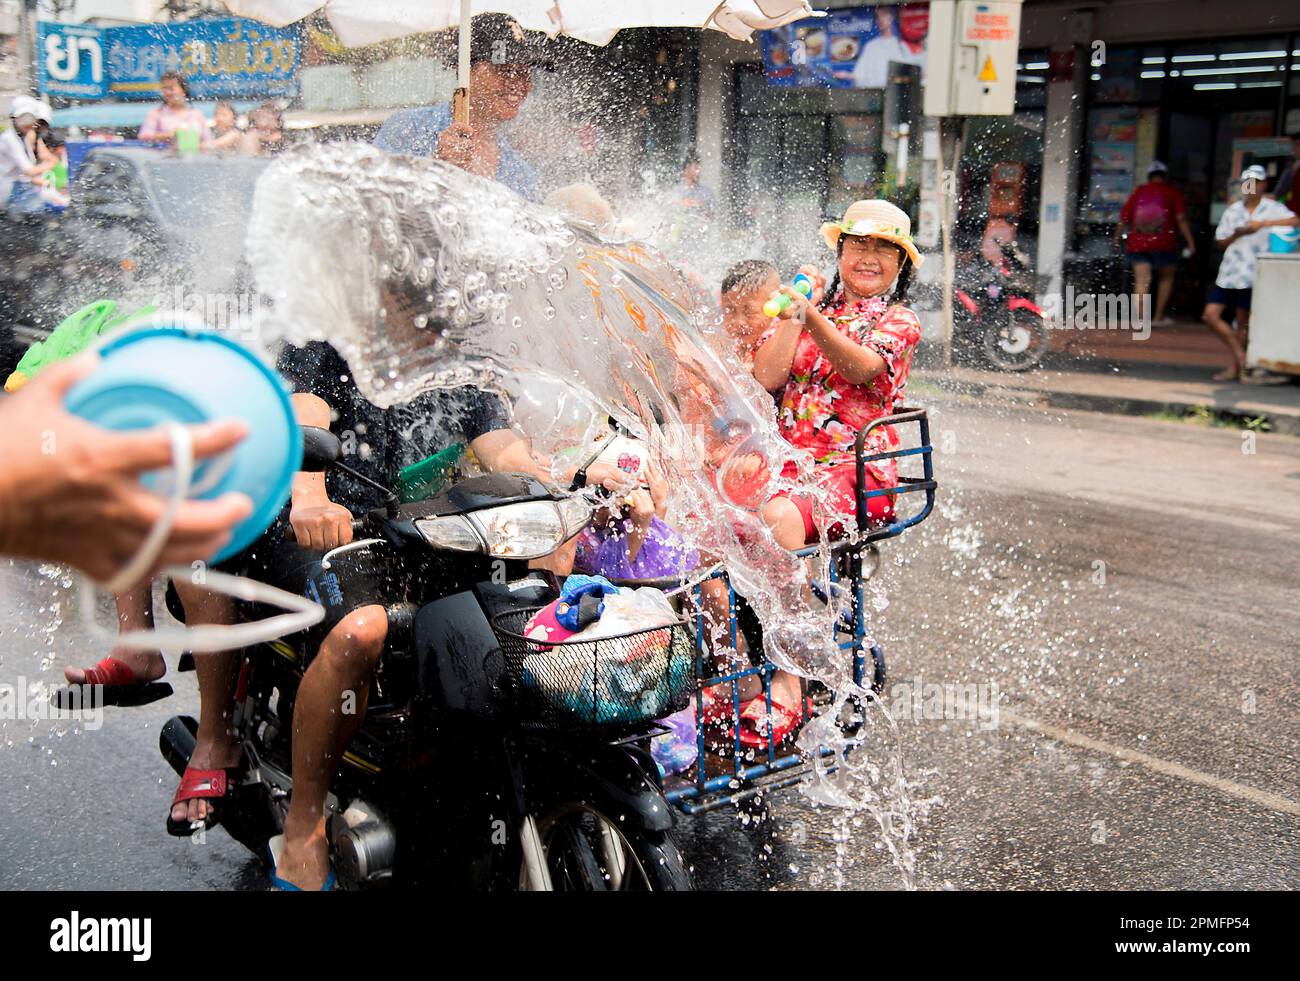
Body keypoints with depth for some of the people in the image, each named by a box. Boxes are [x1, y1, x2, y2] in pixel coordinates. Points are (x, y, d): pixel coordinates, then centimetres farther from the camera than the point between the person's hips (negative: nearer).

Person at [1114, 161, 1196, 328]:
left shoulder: (1138, 192, 14)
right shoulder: (1172, 192, 6)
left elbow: (1123, 219, 11)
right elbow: (1181, 218, -3)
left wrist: (1116, 239, 21)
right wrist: (1190, 242, -2)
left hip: (1138, 244, 2)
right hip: (1163, 244, -2)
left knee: (1141, 281, -2)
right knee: (1166, 277, 16)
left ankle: (1141, 319, -13)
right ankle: (1159, 317, 16)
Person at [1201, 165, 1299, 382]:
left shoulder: (1272, 208, 0)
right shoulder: (1233, 210, 13)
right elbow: (1219, 244, 13)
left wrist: (1263, 224, -25)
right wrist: (1236, 234, -7)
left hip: (1252, 275, -5)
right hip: (1228, 272, 5)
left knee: (1243, 322, 2)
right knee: (1211, 314, -4)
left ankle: (1236, 368, 13)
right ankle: (1240, 355, 9)